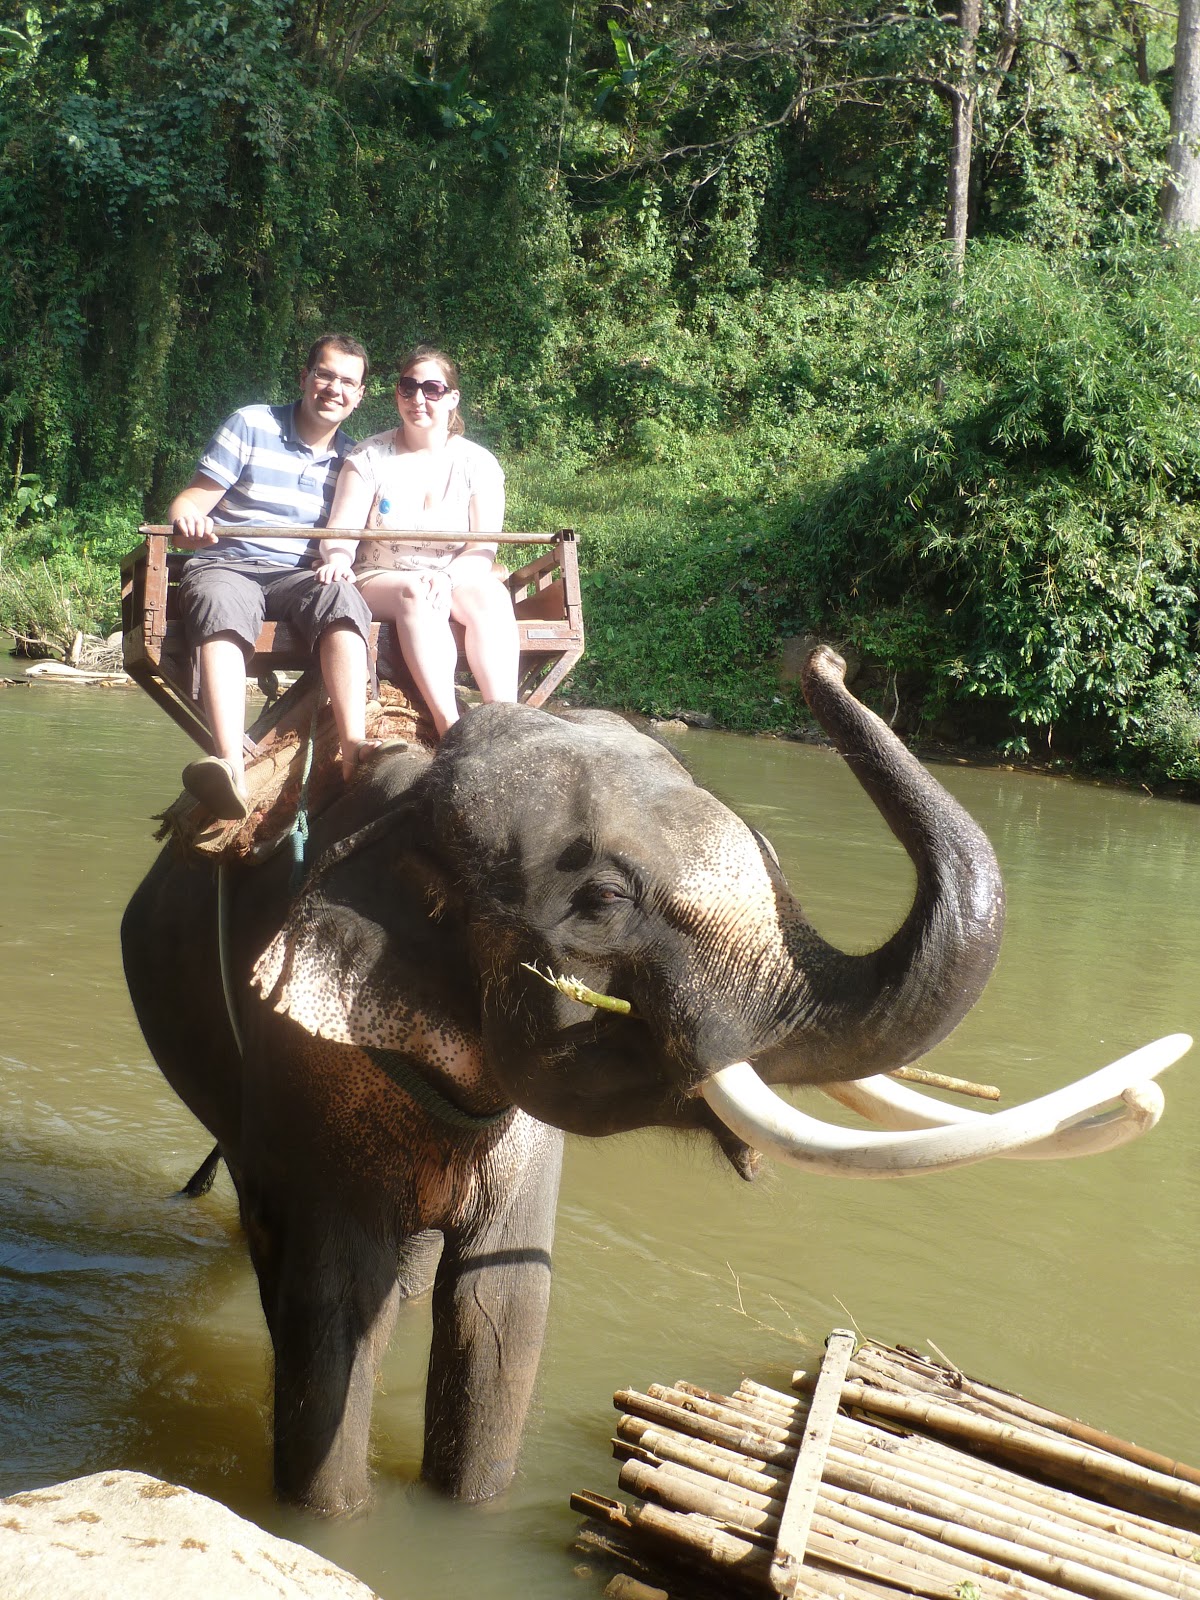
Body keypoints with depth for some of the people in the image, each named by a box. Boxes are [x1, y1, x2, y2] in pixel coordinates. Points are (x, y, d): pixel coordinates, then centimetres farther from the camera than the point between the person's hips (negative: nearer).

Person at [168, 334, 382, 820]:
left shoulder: (351, 459, 17)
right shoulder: (250, 425, 7)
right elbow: (193, 499, 2)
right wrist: (186, 517, -23)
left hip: (300, 575, 2)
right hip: (226, 564, -2)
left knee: (343, 598, -34)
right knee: (221, 606, -40)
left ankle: (353, 747, -52)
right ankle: (232, 767, -60)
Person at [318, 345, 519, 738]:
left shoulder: (478, 463, 4)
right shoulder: (370, 457, 3)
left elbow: (483, 549, -5)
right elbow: (341, 531, -7)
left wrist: (447, 576, -27)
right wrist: (338, 558, -32)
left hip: (456, 578, 2)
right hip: (380, 581, -2)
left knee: (490, 594, -32)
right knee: (418, 594, -36)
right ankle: (449, 728, -49)